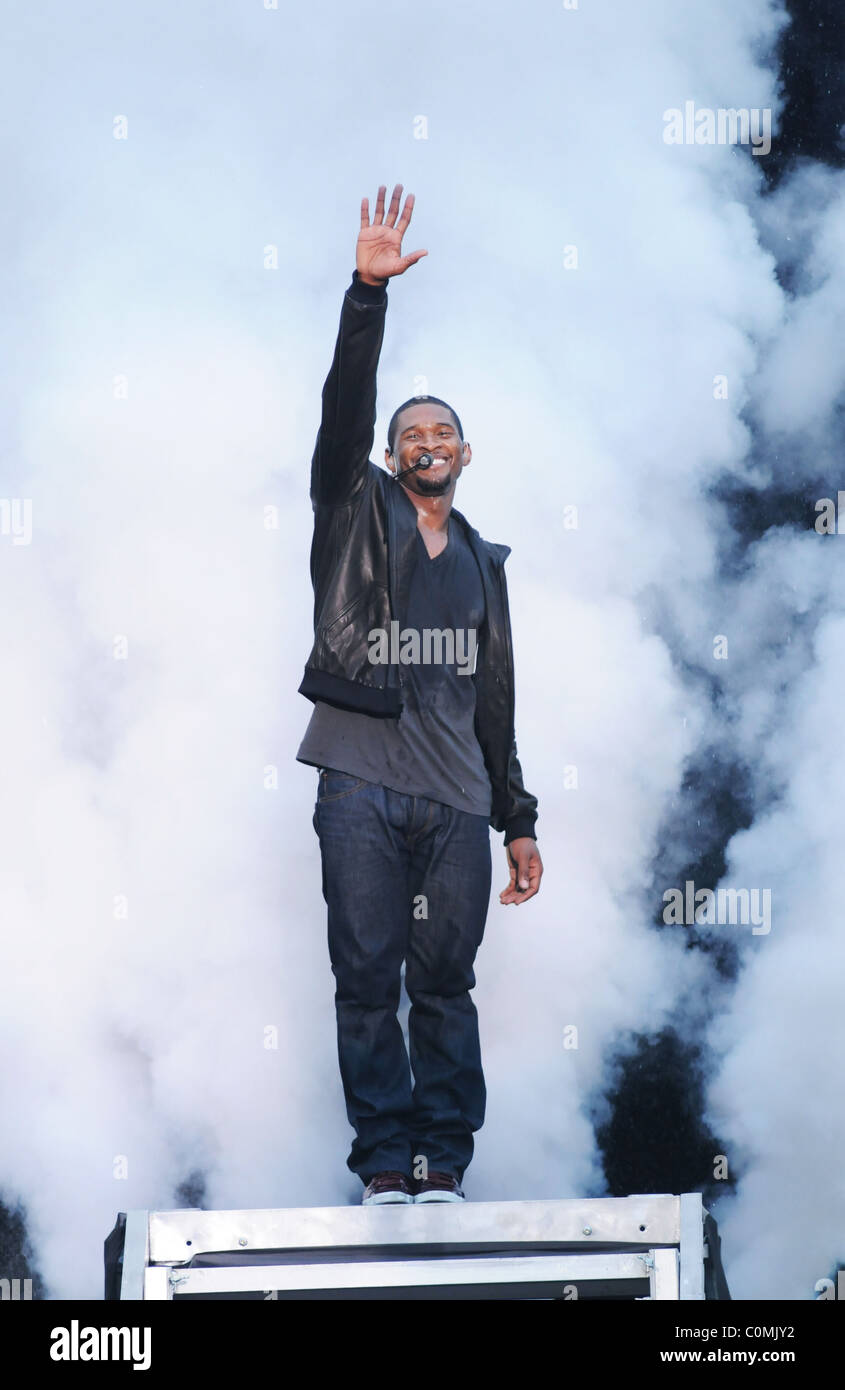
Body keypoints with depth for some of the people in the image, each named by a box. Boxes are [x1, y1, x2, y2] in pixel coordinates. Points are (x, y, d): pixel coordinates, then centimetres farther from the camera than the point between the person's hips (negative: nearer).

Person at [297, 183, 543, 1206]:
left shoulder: (482, 563, 21)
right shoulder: (357, 514, 12)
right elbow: (344, 405, -4)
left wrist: (518, 821, 17)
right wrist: (369, 292, -15)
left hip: (456, 796, 3)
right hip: (362, 786, -3)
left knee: (446, 981, 1)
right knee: (367, 978, -4)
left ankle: (443, 1163, 5)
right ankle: (384, 1162, 0)